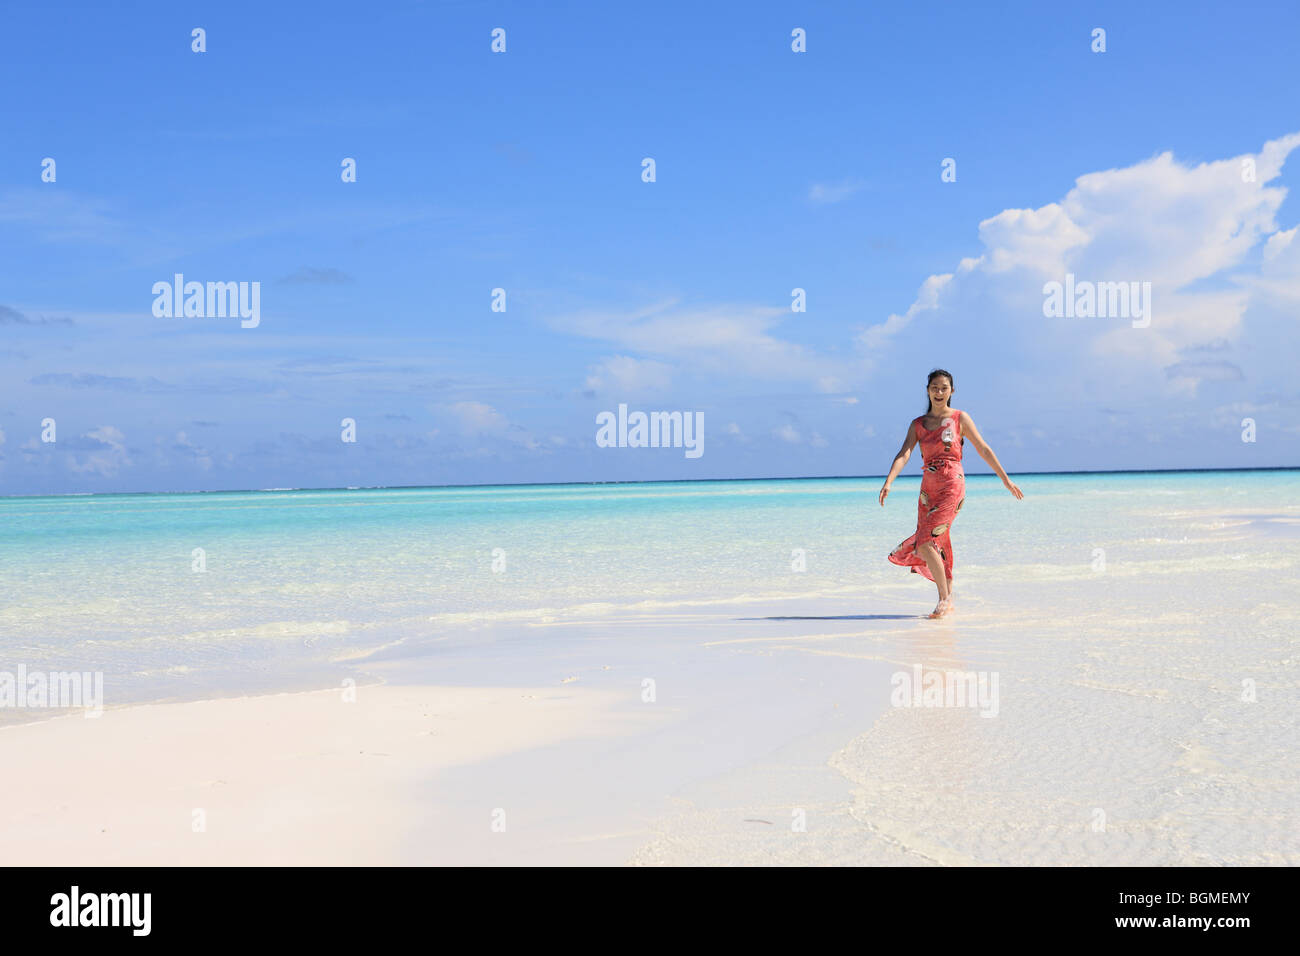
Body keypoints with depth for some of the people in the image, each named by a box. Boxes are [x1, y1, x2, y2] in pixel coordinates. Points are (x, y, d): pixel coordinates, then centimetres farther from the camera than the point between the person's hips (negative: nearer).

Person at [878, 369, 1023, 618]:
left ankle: (944, 599, -7)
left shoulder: (959, 419, 3)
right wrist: (888, 483, -18)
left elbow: (984, 450, 7)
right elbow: (904, 454, -2)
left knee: (926, 544, -17)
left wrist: (1006, 480, 9)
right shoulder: (918, 424, 11)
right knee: (939, 546, 6)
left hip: (952, 487, -5)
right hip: (928, 489, 5)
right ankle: (948, 601, 18)